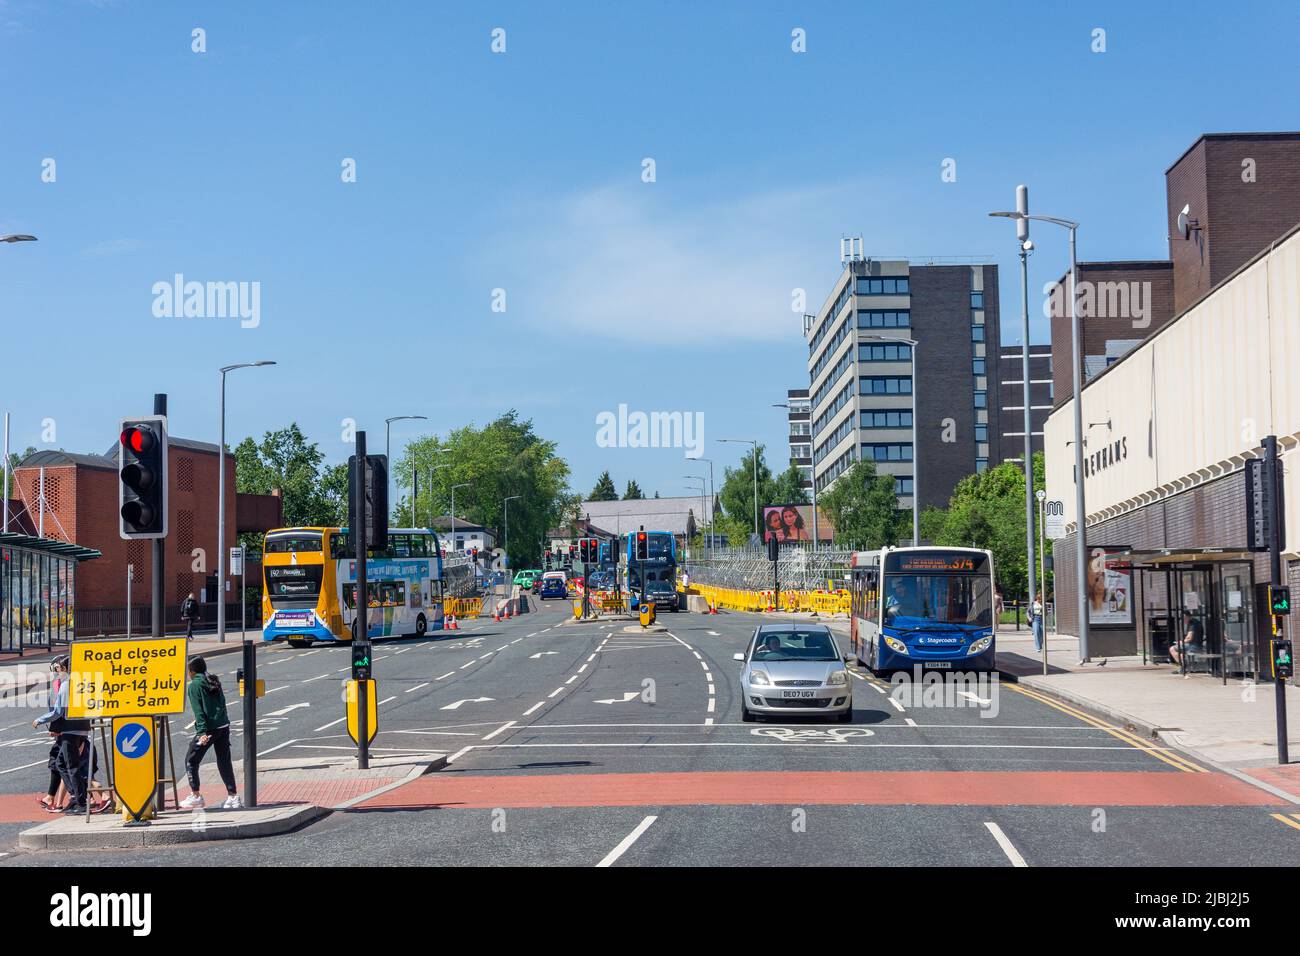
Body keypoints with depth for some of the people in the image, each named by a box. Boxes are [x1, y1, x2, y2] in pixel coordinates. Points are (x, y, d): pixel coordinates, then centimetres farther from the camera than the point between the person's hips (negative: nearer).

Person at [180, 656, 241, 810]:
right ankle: (233, 796, 8)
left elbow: (198, 711, -13)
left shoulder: (194, 686, -4)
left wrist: (202, 732, -19)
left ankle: (195, 796, 9)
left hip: (209, 729, -7)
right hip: (224, 726, 7)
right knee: (224, 762, 12)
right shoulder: (215, 682, 15)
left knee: (191, 761, 8)